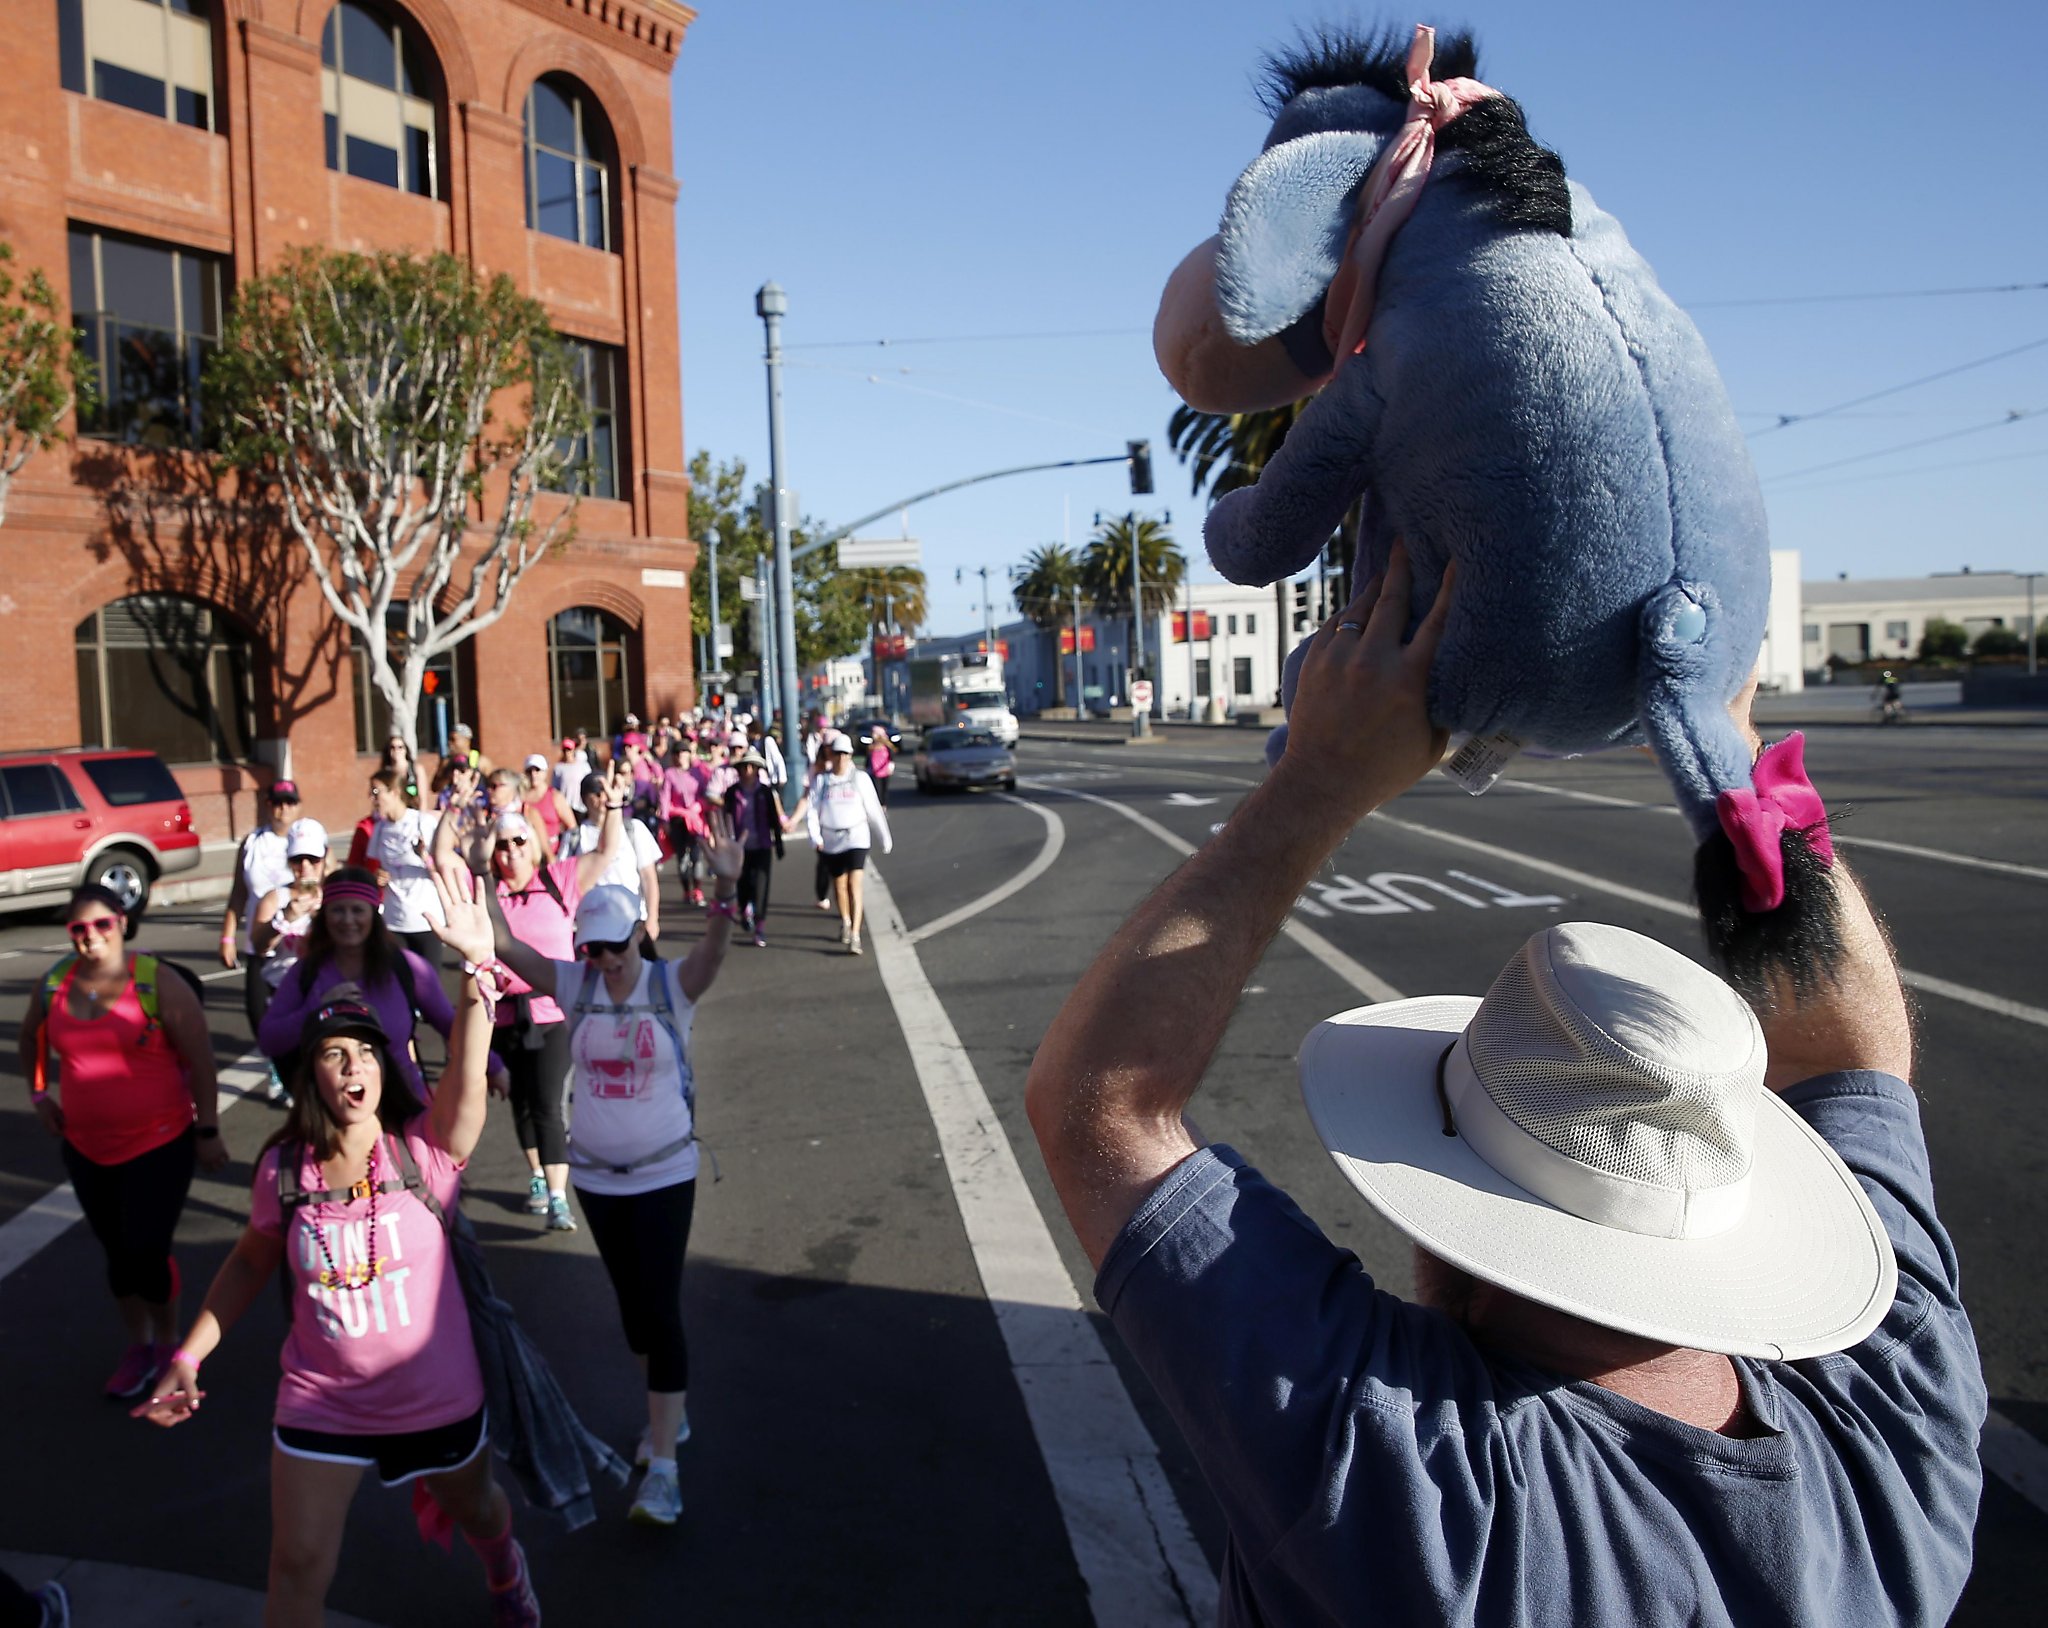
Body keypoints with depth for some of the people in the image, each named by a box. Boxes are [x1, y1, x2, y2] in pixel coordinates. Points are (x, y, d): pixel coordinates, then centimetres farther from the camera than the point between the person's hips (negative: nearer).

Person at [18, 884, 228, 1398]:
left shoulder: (159, 983, -14)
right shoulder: (54, 984, 0)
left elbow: (200, 1060, -11)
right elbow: (30, 1039, 22)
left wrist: (208, 1131, -10)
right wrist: (38, 1092, 10)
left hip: (159, 1145, -5)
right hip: (86, 1148, 5)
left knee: (146, 1254, -6)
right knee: (116, 1252, 15)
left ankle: (169, 1343, 20)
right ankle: (138, 1346, 35)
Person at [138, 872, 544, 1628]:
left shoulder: (423, 1150, -20)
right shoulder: (283, 1168, -12)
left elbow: (468, 1083, -40)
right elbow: (251, 1261, 6)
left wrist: (475, 969, -54)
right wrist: (189, 1355, 1)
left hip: (437, 1398, -1)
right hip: (320, 1404, 1)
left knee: (475, 1511, 24)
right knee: (298, 1565, 8)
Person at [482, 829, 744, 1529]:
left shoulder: (673, 985, -14)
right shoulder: (576, 985, -6)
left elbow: (714, 949, -34)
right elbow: (504, 945, -16)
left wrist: (726, 887, -54)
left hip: (664, 1175, -4)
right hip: (596, 1176, 4)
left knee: (660, 1308, -5)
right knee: (632, 1303, 17)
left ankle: (663, 1465, 2)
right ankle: (672, 1411, 39)